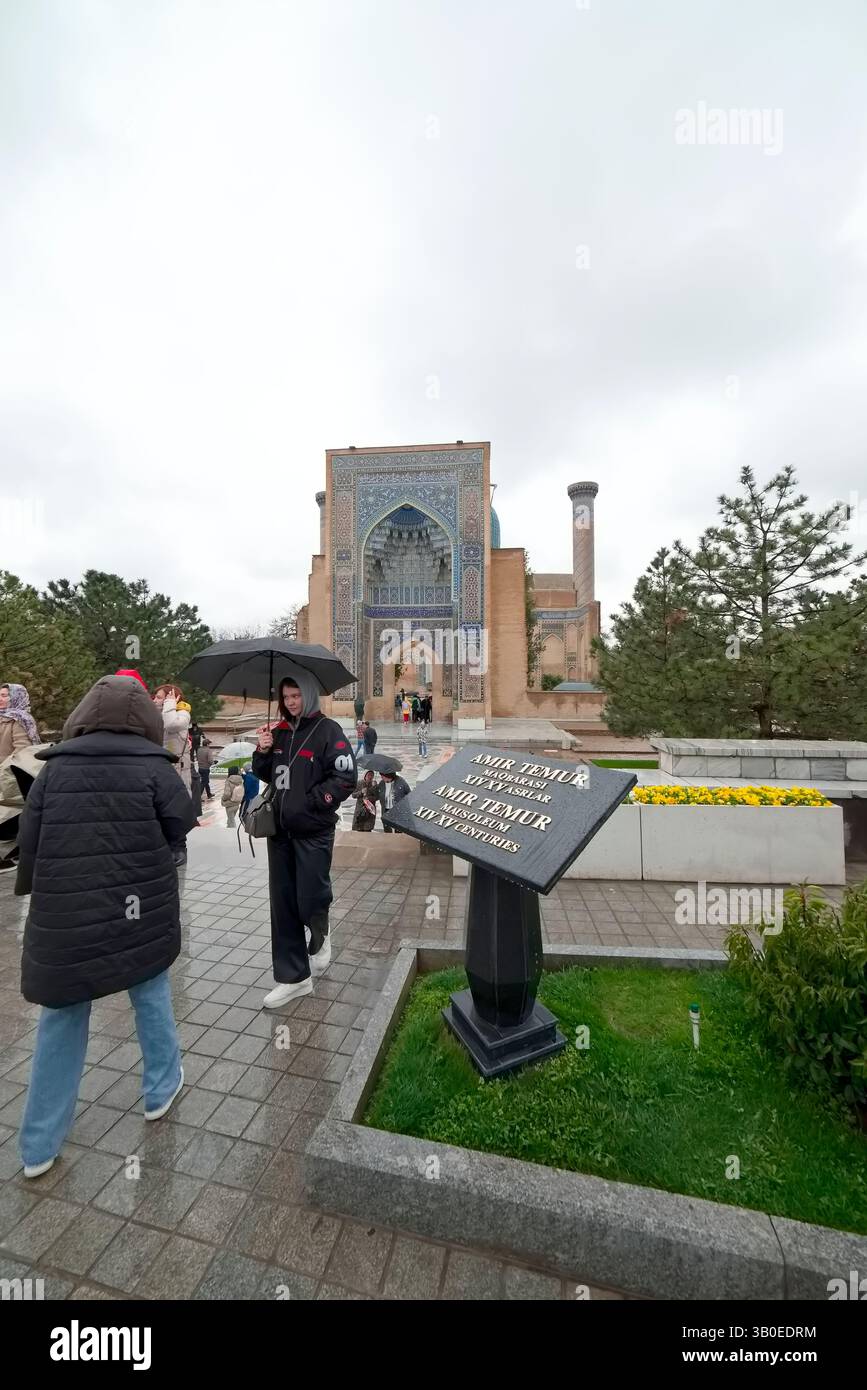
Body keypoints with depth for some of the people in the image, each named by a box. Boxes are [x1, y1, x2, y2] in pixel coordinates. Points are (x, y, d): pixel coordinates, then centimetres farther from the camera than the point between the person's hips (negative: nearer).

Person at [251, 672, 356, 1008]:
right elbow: (265, 774, 17)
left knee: (310, 901, 0)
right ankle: (292, 977, 25)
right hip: (280, 830, 6)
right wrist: (263, 752, -1)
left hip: (313, 833, -5)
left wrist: (311, 802, -14)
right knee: (283, 905, 11)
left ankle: (320, 937, 35)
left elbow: (346, 778, -13)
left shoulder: (328, 730, -8)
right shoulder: (280, 731, 9)